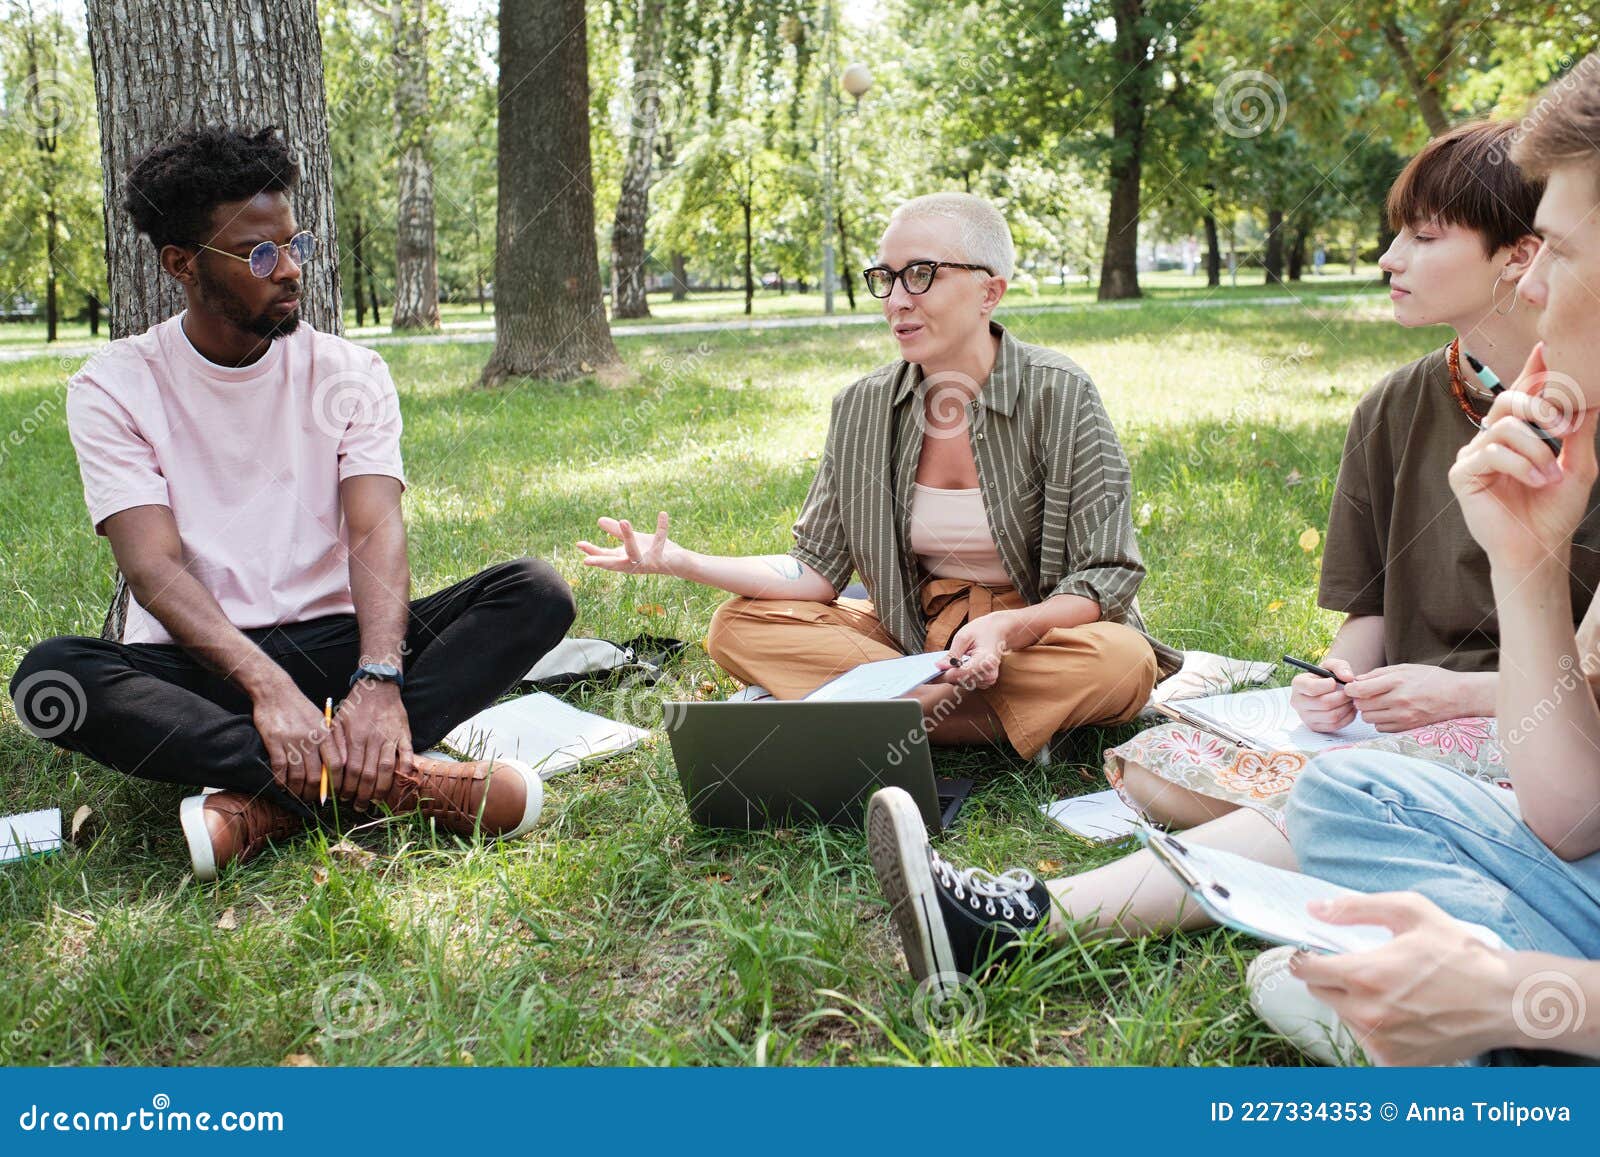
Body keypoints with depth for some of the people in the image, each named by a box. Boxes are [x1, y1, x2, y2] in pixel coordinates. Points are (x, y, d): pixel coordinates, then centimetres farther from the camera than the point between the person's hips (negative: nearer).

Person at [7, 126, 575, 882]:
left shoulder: (349, 372, 4)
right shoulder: (114, 388, -1)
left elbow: (376, 533, -10)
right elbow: (154, 568, -13)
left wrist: (378, 679, -31)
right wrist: (267, 688, -32)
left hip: (336, 641, 2)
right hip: (200, 664, -1)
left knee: (536, 593, -20)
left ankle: (273, 804, -35)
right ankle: (403, 781, -38)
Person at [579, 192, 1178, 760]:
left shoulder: (1059, 394, -14)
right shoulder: (861, 407, -2)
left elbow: (1106, 578, -14)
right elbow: (818, 571, -2)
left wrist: (1007, 628, -32)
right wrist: (678, 560, -15)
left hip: (1042, 631, -3)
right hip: (915, 633, 4)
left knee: (1120, 662, -35)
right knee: (738, 625, -14)